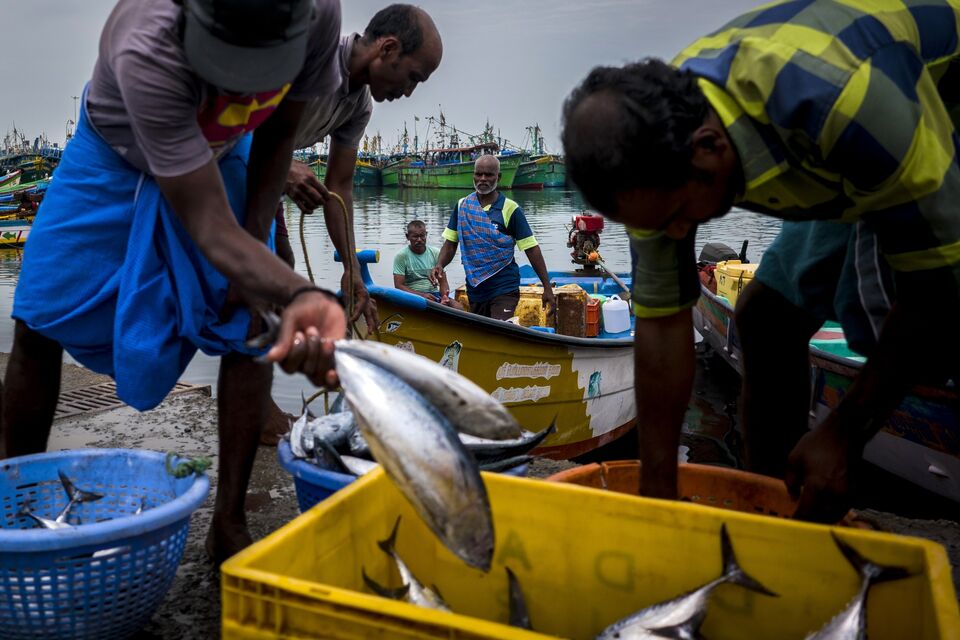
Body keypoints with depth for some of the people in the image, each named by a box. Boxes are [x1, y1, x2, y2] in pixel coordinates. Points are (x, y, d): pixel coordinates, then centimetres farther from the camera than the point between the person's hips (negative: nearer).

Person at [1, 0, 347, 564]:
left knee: (252, 321, -12)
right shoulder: (146, 50, -44)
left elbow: (275, 140, -12)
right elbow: (211, 229, -47)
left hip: (220, 156, 3)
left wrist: (256, 253, -14)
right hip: (117, 156, -2)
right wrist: (301, 294, -65)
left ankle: (230, 524, -2)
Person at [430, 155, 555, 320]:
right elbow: (450, 243, 9)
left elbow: (531, 248, -7)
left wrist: (547, 288, -10)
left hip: (504, 289, -5)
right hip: (474, 289, 5)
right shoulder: (462, 206, 5)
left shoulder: (510, 209, -7)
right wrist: (439, 266, -12)